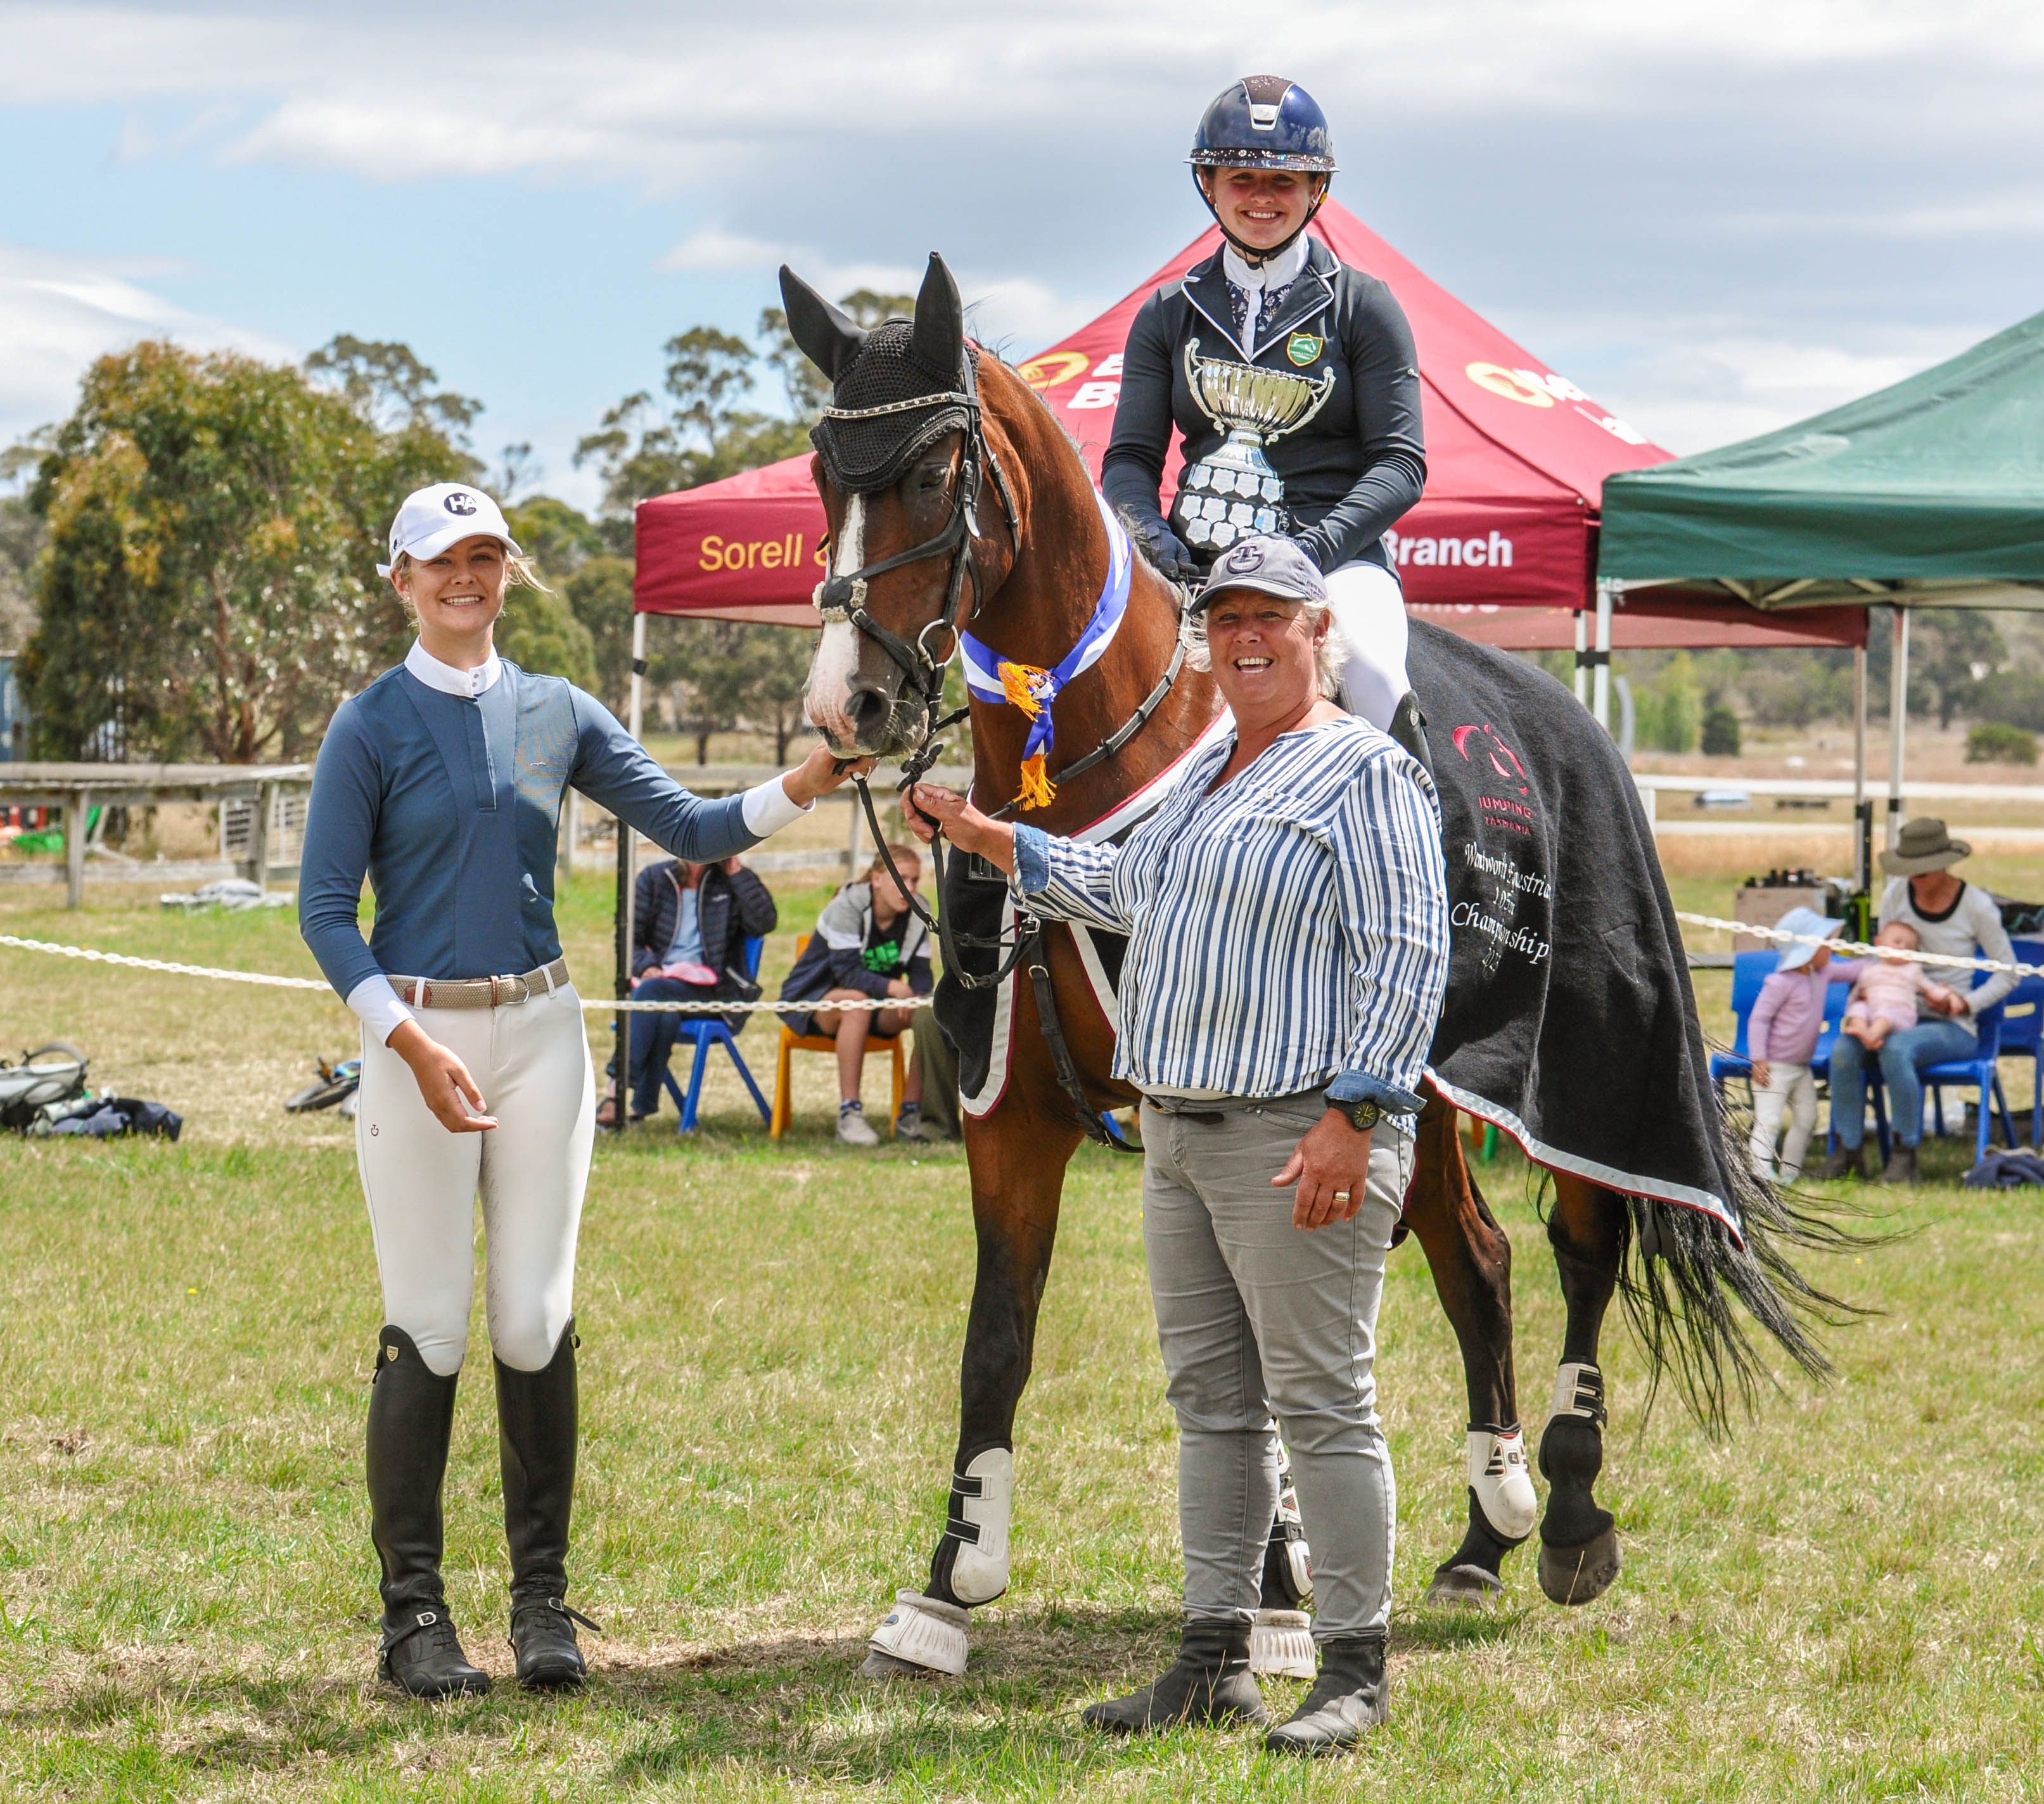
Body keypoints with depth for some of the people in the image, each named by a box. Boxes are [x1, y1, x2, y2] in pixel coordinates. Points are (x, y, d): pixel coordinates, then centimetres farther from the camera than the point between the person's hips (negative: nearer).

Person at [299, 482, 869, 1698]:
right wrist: (416, 1047, -17)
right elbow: (328, 913, -6)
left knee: (537, 1322, 4)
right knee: (429, 1327, -2)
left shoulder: (558, 713, 10)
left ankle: (544, 1598, 12)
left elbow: (690, 830, 10)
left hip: (542, 1032, 4)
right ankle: (415, 1611, 5)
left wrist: (806, 787, -7)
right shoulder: (373, 726, -2)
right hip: (416, 1032, -3)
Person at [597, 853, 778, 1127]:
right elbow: (627, 936, 13)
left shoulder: (728, 883, 12)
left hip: (707, 990, -2)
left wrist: (738, 873, -4)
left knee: (652, 991, -34)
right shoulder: (654, 878, 17)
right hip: (658, 978, 2)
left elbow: (765, 922, -6)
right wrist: (647, 967, -8)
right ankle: (641, 1106, -40)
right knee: (666, 1017, -35)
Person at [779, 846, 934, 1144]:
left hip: (877, 999, 5)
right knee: (856, 1001, -40)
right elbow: (847, 971, -29)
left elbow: (921, 975, -4)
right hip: (814, 997, -5)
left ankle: (911, 1115, -17)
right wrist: (892, 987, -44)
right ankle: (849, 1114, -38)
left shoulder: (917, 915, -2)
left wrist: (919, 996, -29)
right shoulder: (847, 907, -19)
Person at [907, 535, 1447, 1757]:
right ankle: (1215, 1663, 16)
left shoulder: (1367, 773, -9)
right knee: (1212, 1401, 11)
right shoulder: (1211, 775, 18)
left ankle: (1357, 1671, -1)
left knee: (1321, 1401, -6)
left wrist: (1351, 1115, -23)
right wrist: (992, 840, 34)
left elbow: (1409, 956, -16)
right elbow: (1128, 891, 36)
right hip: (1180, 1130, 9)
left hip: (1298, 1136, -9)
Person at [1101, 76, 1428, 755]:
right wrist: (1147, 534, -11)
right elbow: (1131, 455, 12)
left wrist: (1314, 546, -17)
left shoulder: (1363, 306, 7)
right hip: (1198, 558, 3)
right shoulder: (1169, 314, 15)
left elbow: (1400, 461, 0)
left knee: (1368, 667, -35)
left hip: (1336, 553, -3)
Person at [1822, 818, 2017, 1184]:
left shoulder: (1977, 906, -8)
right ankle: (1847, 1152, -17)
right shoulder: (1896, 894, 3)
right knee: (1843, 1050, -27)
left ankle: (1905, 1155, -25)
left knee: (1896, 1050, -37)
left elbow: (2007, 974, -1)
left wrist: (1966, 1003, -14)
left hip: (1952, 1028, -4)